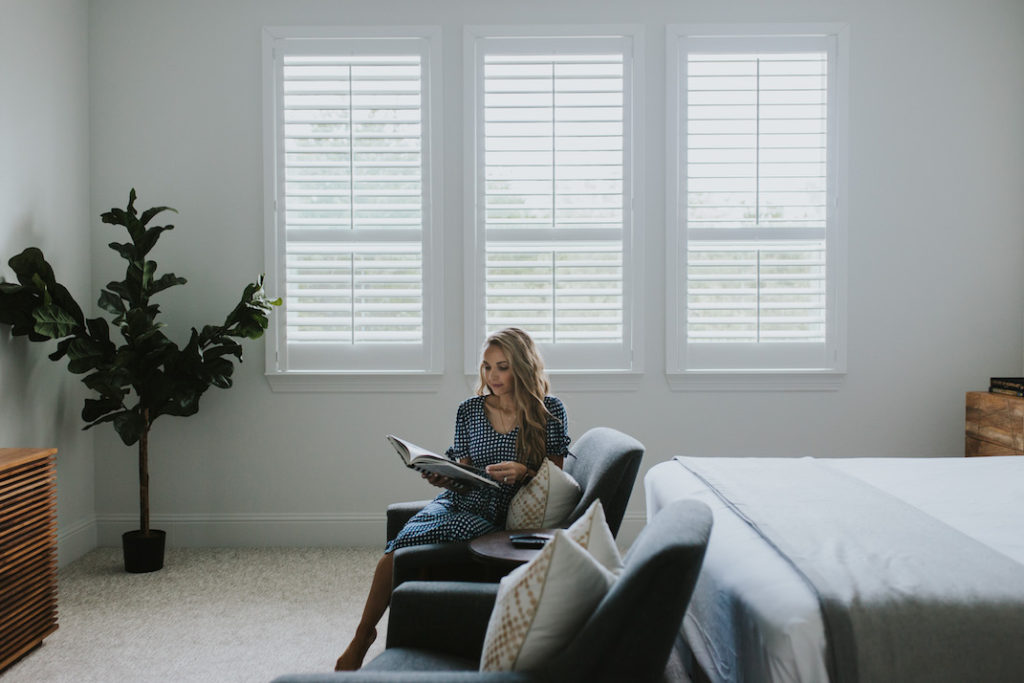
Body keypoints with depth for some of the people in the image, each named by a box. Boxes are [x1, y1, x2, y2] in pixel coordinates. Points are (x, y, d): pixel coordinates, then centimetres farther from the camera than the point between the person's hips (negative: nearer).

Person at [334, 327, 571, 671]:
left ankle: (365, 634, -12)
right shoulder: (470, 410, 10)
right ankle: (362, 636, -11)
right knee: (401, 542, -28)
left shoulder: (549, 411, 1)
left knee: (414, 539, -29)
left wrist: (523, 472, -17)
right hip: (459, 500, 4)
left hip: (499, 515, -3)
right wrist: (443, 478, -11)